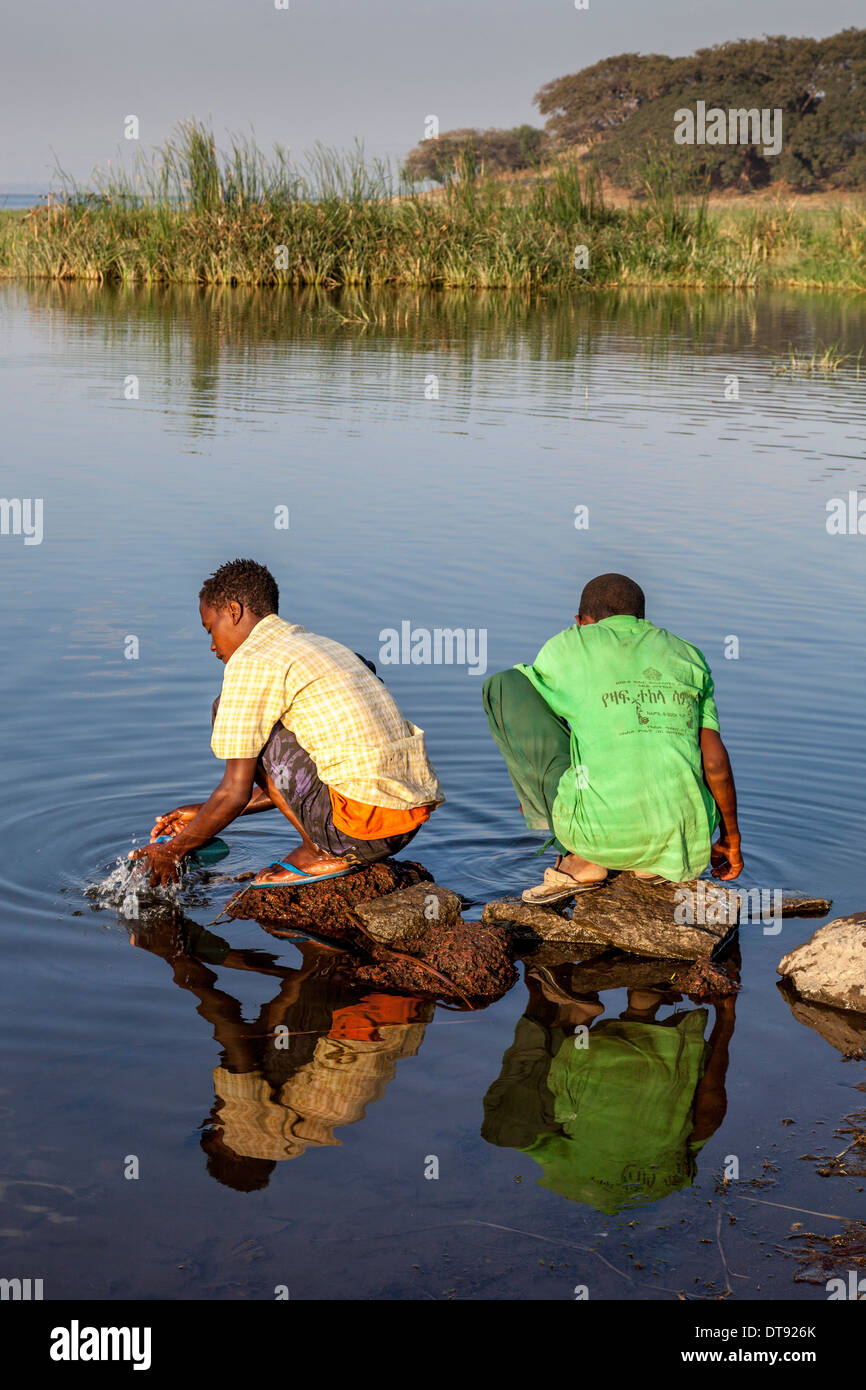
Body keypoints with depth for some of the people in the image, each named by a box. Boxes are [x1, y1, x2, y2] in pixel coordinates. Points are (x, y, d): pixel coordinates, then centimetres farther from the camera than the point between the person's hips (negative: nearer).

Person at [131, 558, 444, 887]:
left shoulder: (251, 661, -4)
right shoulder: (320, 644, 23)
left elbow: (235, 793, -6)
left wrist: (172, 851, 9)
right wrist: (204, 813, 30)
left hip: (365, 823, -9)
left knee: (236, 717, 2)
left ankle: (319, 852, 3)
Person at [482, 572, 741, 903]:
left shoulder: (565, 647, 12)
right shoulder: (687, 655, 19)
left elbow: (527, 722, 24)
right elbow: (715, 759, 12)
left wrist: (531, 790, 44)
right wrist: (731, 839, 25)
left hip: (604, 833, -5)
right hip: (686, 838, 5)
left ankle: (580, 860, 5)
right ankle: (655, 862, 12)